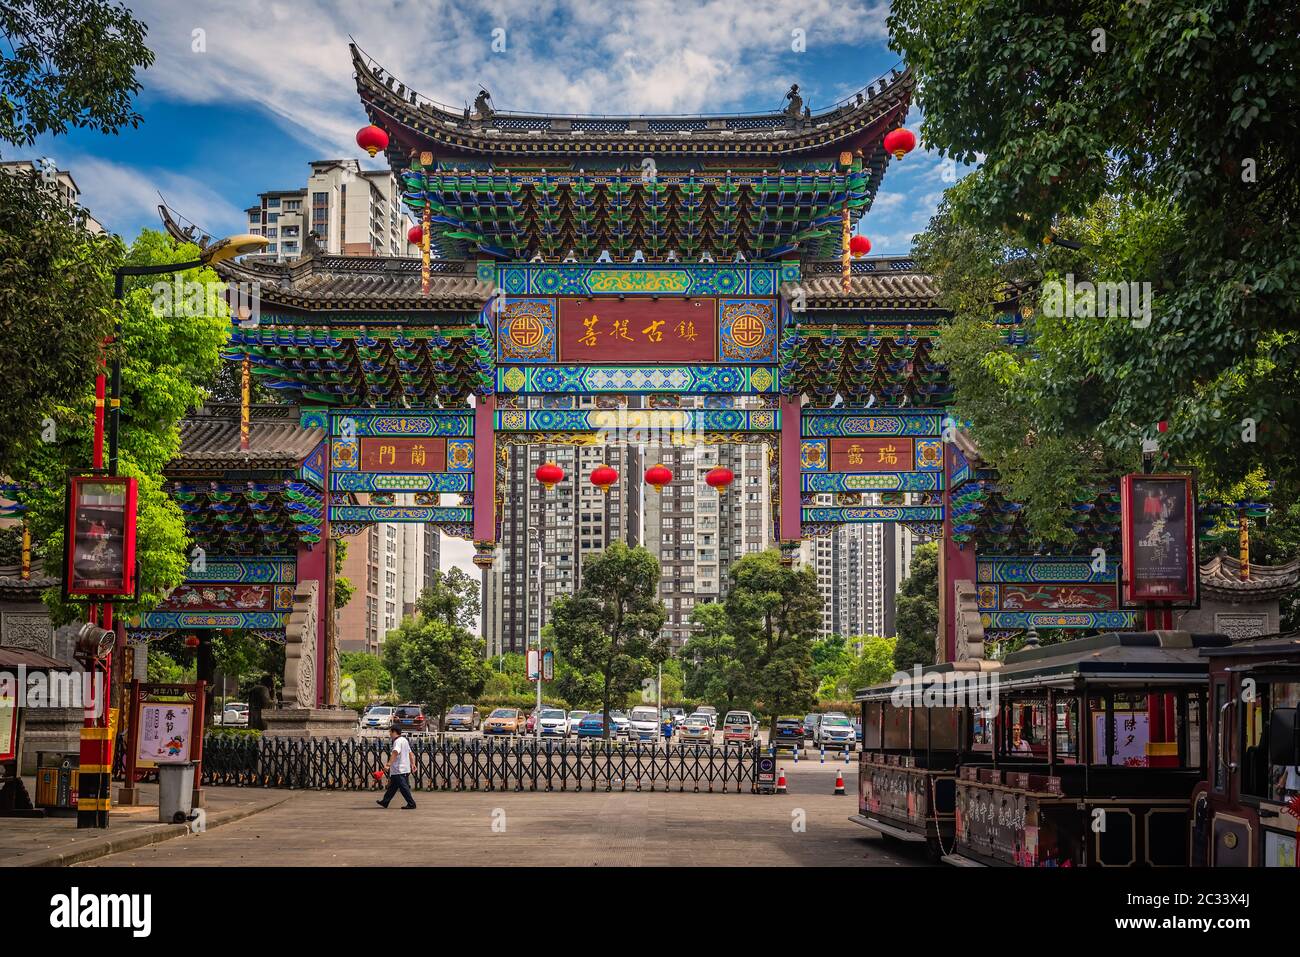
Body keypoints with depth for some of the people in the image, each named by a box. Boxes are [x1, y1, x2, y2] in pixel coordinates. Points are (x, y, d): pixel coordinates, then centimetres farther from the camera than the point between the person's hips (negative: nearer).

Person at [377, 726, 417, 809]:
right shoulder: (404, 740, 16)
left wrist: (389, 764, -42)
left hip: (399, 770, -10)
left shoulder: (398, 741, -17)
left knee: (403, 787, -6)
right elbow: (410, 753, 24)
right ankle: (385, 802, 24)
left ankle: (411, 804, -5)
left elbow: (395, 753, -33)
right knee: (393, 786, 16)